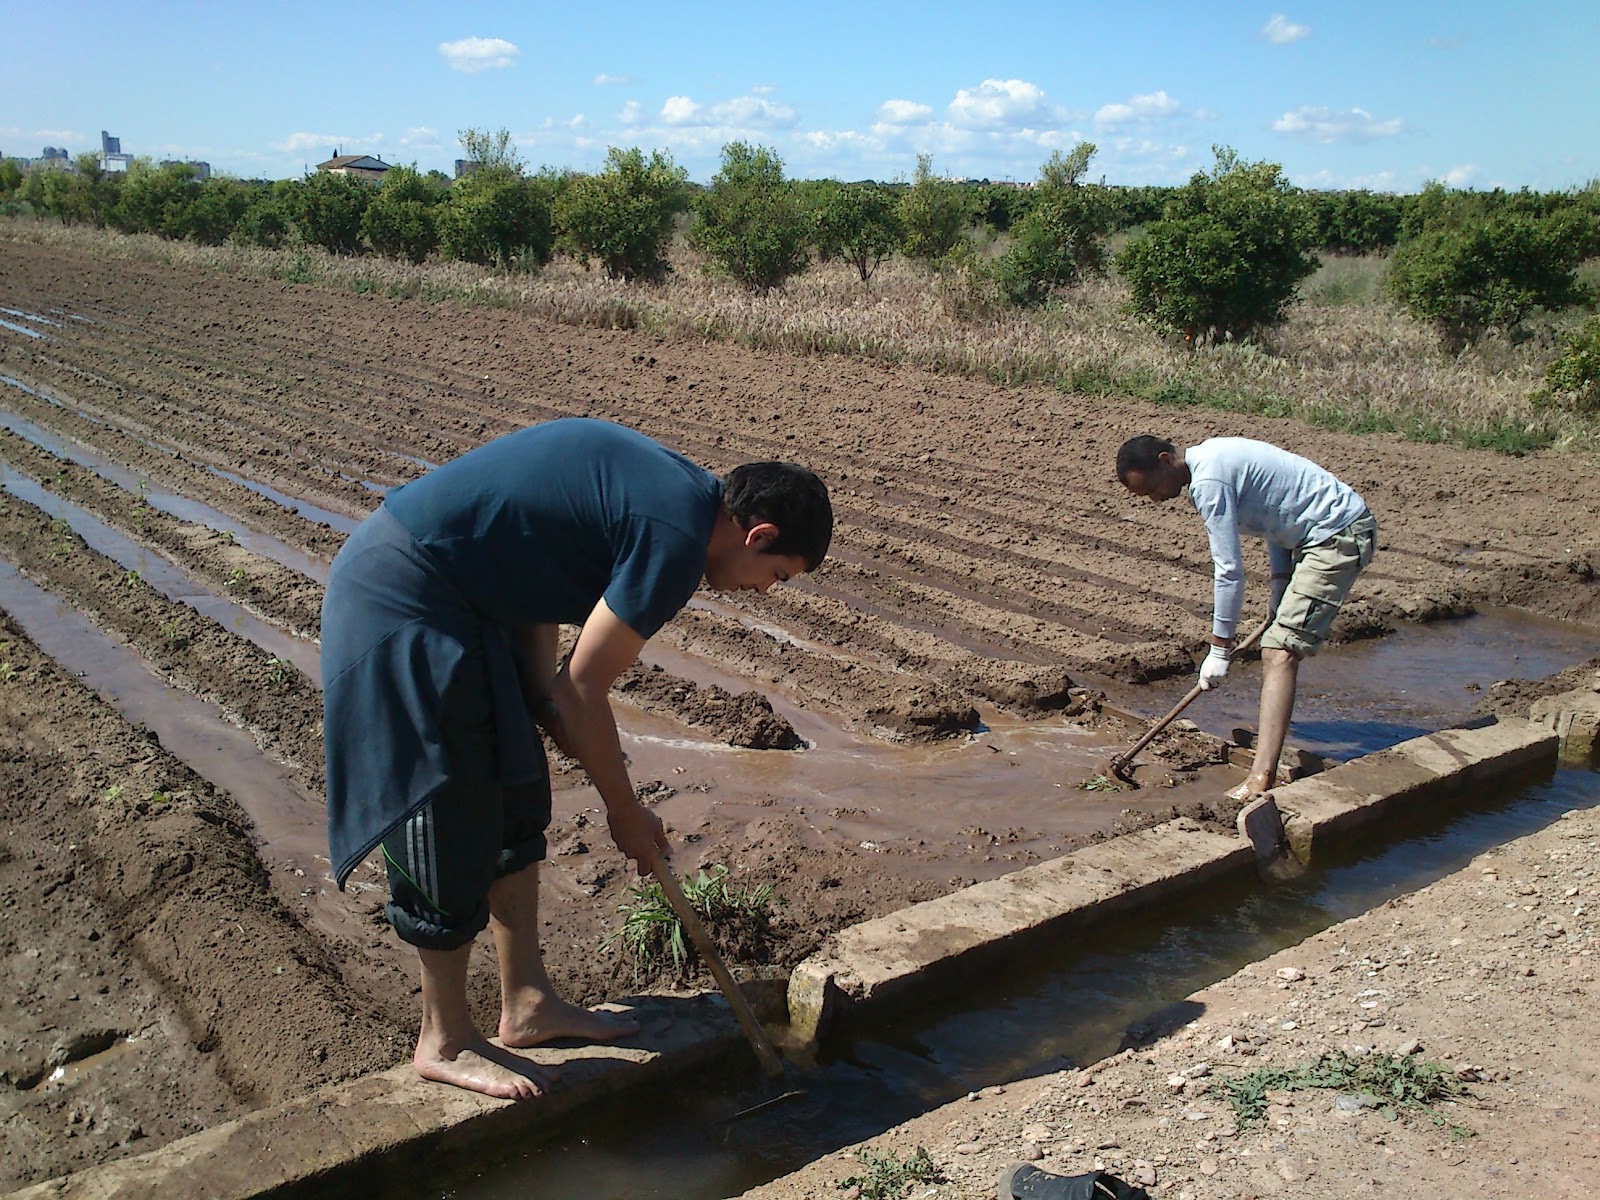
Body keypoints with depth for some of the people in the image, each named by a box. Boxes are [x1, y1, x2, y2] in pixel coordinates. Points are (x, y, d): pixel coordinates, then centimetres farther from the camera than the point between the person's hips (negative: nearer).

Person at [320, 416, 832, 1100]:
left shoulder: (666, 484, 8)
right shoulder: (677, 536, -21)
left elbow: (532, 562, 9)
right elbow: (581, 692, -17)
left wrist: (547, 701, -3)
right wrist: (626, 812, -2)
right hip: (404, 607, -10)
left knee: (517, 805, 15)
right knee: (453, 833, 0)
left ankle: (527, 1005, 28)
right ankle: (444, 1042, 19)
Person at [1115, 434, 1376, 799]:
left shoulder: (1209, 481, -21)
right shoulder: (1210, 456, 10)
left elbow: (1229, 571, -20)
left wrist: (1219, 650, -14)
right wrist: (1280, 582, 13)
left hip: (1338, 536, -11)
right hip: (1344, 529, 11)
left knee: (1279, 651, -19)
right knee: (1280, 642, 24)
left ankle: (1262, 778, -28)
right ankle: (1270, 728, 41)